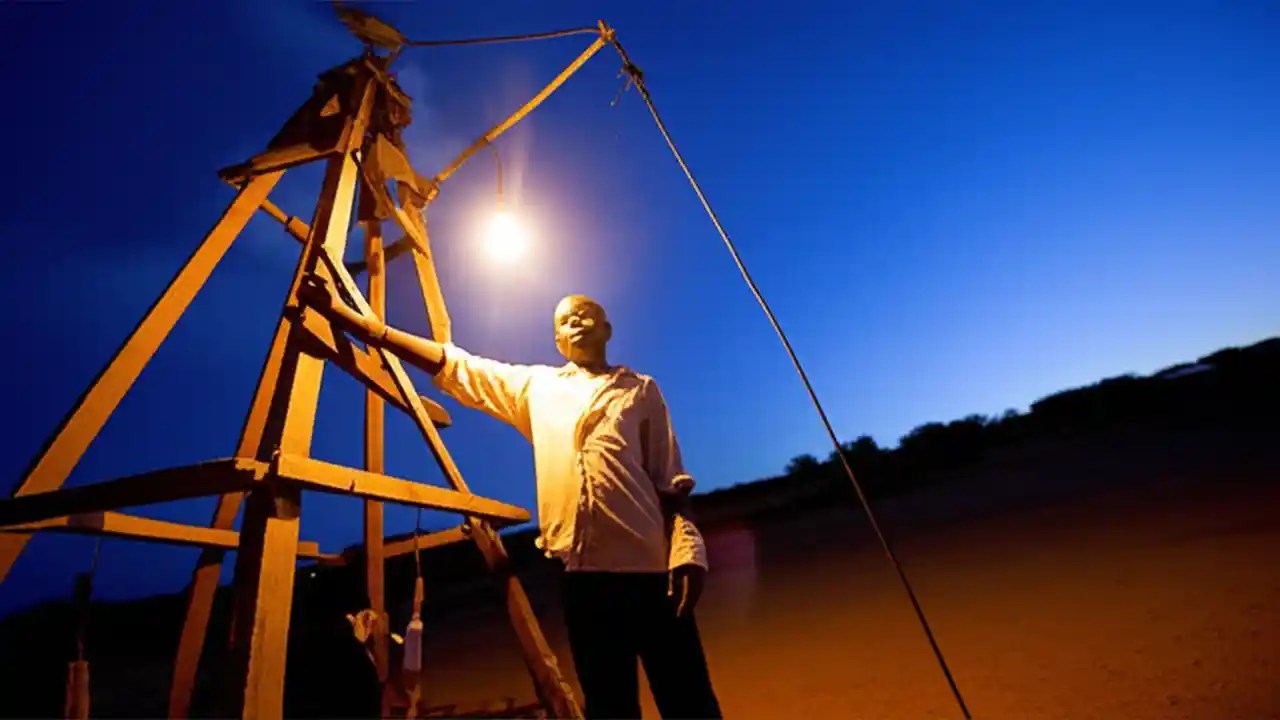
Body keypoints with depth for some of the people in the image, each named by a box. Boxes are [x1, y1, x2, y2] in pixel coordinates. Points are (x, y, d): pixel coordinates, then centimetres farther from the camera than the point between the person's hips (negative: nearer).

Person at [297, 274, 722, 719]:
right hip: (581, 568, 2)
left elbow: (671, 483, 7)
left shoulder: (641, 390, 12)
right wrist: (339, 311, 10)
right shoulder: (535, 385, 17)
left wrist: (687, 553, -9)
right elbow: (450, 365, 13)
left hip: (649, 564, -1)